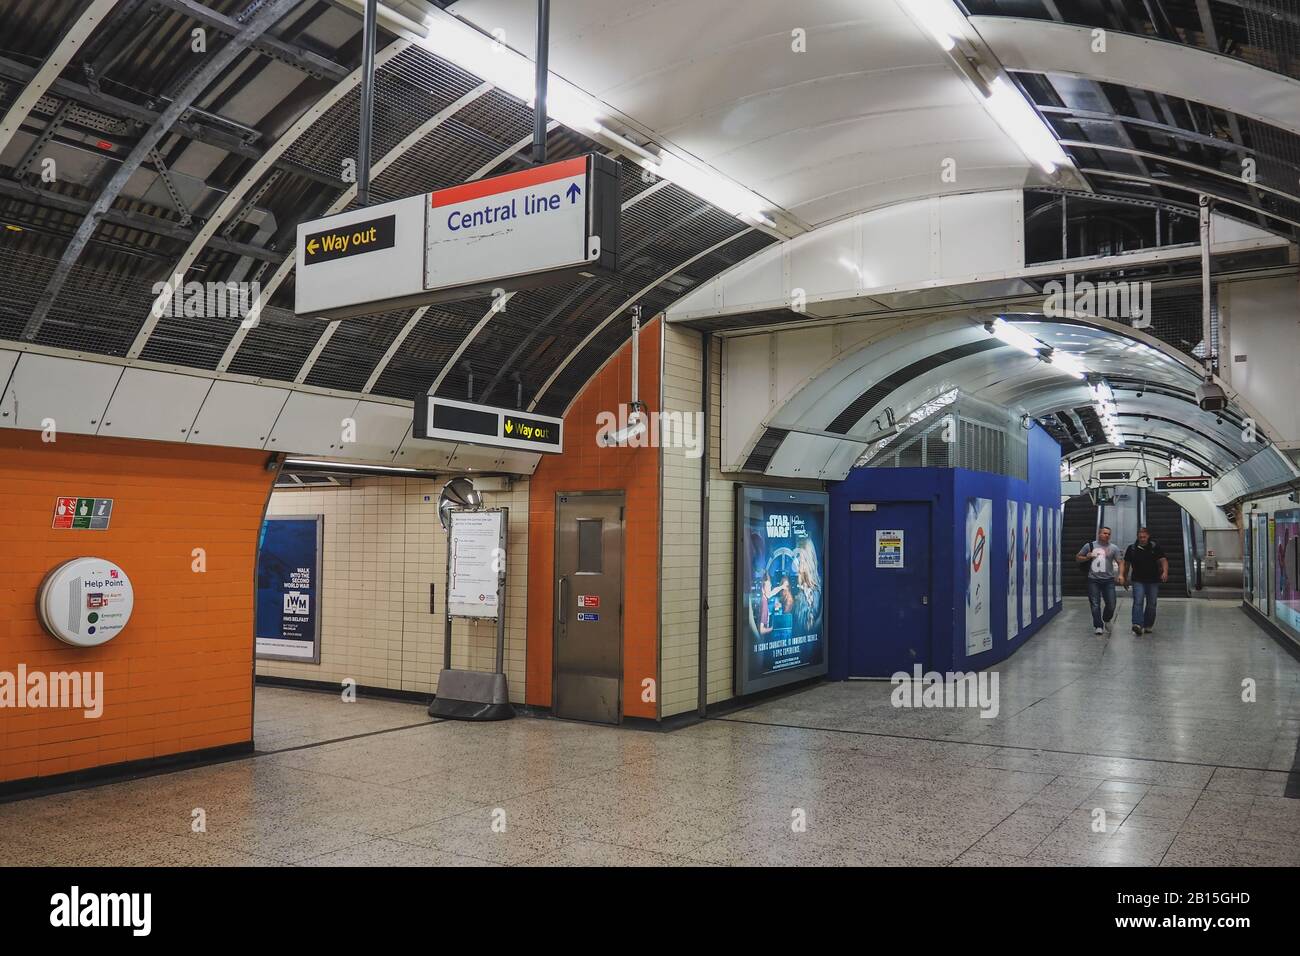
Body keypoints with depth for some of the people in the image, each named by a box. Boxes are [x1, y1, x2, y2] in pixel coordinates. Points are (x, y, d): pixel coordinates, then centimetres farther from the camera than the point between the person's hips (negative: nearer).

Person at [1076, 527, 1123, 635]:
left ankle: (1106, 620, 29)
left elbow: (1120, 562, -1)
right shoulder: (1089, 546, 5)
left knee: (1111, 605, 1)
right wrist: (1087, 558, -7)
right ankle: (1098, 626, 11)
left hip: (1108, 580, 0)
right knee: (1095, 605, 0)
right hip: (1093, 581, 0)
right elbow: (1077, 558, 12)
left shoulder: (1113, 548, 5)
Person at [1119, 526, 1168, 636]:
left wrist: (1165, 571, -23)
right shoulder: (1132, 548, 5)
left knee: (1151, 604, 6)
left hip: (1153, 581, 1)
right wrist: (1122, 575, 2)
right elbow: (1125, 563, 10)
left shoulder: (1155, 547, 2)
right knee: (1138, 602, -16)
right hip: (1138, 580, -1)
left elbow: (1163, 560, -5)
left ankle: (1148, 626, 20)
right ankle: (1137, 625, -27)